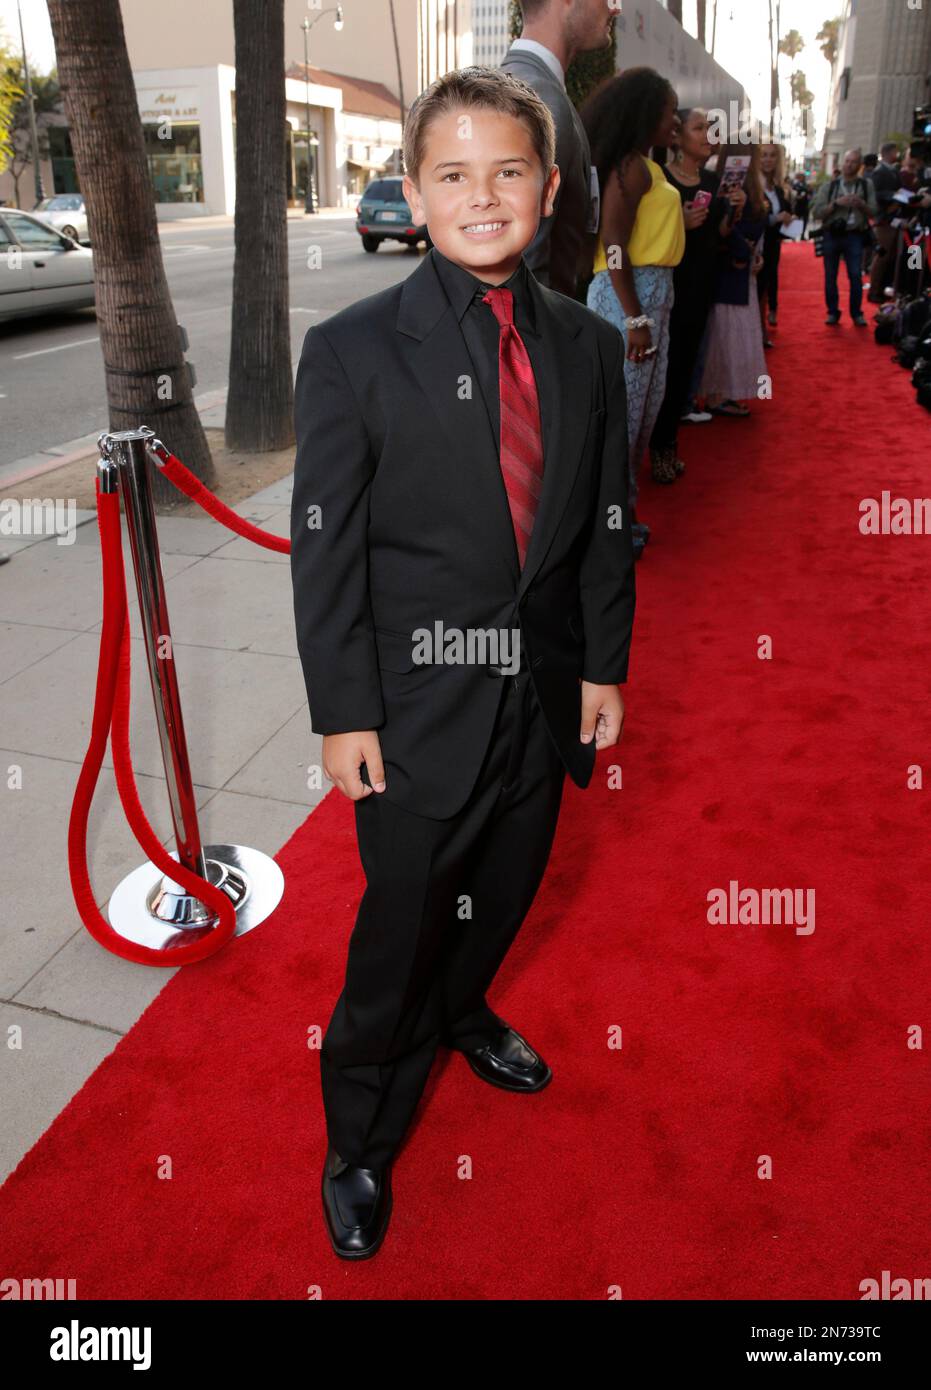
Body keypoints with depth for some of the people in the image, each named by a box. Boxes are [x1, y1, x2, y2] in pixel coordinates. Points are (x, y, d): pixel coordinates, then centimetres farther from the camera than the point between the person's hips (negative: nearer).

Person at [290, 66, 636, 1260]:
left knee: (507, 890, 23)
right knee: (399, 929, 7)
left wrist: (604, 665, 6)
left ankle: (460, 1012, 55)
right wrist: (343, 714, -11)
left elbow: (606, 524, 7)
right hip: (419, 702, -4)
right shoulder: (353, 349, -10)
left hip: (543, 694, 5)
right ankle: (359, 1141, 32)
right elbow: (324, 548, -10)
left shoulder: (588, 346, 3)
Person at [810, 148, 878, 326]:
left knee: (856, 276, -4)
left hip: (854, 236, -1)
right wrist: (836, 203, -16)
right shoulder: (828, 186, 3)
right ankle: (833, 312, 17)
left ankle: (856, 313, 7)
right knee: (830, 276, 5)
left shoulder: (866, 185, 5)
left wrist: (861, 204, -16)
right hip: (831, 235, 1)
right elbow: (816, 212, -5)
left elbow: (873, 212, 2)